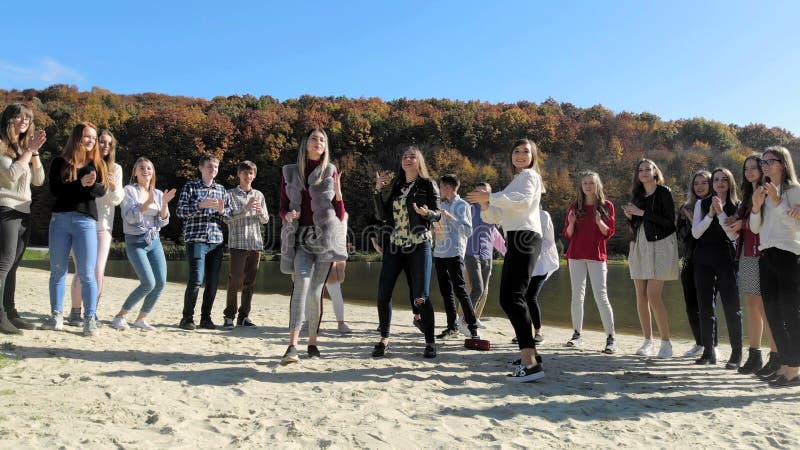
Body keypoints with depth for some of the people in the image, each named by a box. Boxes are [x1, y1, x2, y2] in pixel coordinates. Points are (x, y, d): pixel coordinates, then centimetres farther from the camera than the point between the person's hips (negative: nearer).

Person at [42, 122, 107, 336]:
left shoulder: (98, 164, 10)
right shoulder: (59, 162, 6)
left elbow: (102, 190, -3)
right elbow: (55, 190, -6)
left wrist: (90, 185, -24)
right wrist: (80, 184, -20)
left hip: (86, 221, -1)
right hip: (60, 219, 1)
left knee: (87, 274, -5)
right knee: (57, 271, 6)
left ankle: (90, 319, -1)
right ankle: (56, 317, 15)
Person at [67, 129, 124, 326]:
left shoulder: (115, 169, 8)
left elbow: (117, 200, 4)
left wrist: (114, 188, -17)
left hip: (103, 227, 2)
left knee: (98, 271, -5)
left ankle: (92, 312, 6)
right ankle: (75, 312, 7)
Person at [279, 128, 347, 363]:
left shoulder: (331, 172, 9)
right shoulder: (290, 172, 10)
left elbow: (340, 213, 8)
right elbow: (283, 207, 12)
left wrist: (338, 192, -10)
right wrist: (288, 215, -10)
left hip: (325, 235, 0)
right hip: (300, 236, 0)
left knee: (315, 290, -1)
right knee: (302, 282, -21)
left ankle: (312, 342, 14)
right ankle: (293, 345, -22)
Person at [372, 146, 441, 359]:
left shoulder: (428, 185, 2)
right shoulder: (395, 186, 13)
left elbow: (438, 214, -1)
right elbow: (382, 215, 8)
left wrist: (426, 213, -22)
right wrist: (378, 190, 0)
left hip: (419, 245, -4)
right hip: (395, 245, 4)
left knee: (421, 297, -8)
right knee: (383, 293, -2)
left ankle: (430, 342, 6)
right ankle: (384, 338, 14)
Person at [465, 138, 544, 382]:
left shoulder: (529, 175, 2)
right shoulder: (517, 179, 30)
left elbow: (524, 200, -22)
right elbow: (498, 217, 24)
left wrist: (490, 197, -22)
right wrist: (486, 206, 5)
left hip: (525, 238, -10)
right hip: (517, 240, 10)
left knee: (511, 297, -21)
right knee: (509, 298, 14)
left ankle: (531, 363, -26)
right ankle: (529, 352, 25)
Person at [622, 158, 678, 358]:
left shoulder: (664, 192, -2)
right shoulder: (636, 194, 14)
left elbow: (669, 221, -11)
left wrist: (642, 213, -14)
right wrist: (630, 216, -2)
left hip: (659, 245, -6)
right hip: (639, 246, 6)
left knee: (653, 295, -14)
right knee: (641, 295, 3)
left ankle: (666, 342, -2)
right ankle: (648, 341, 12)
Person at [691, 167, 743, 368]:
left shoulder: (737, 206, 2)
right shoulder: (701, 204, 7)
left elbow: (733, 235, -9)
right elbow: (695, 233, -2)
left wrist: (721, 213, -16)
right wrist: (710, 214, -13)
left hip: (726, 259, -2)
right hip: (703, 259, 3)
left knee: (731, 306, -4)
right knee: (705, 306, 6)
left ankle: (736, 354, 4)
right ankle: (708, 351, 15)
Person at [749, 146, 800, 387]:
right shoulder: (763, 191, 18)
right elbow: (755, 228, 12)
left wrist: (777, 202, -19)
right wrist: (756, 207, -4)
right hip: (766, 256, 7)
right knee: (773, 313, 8)